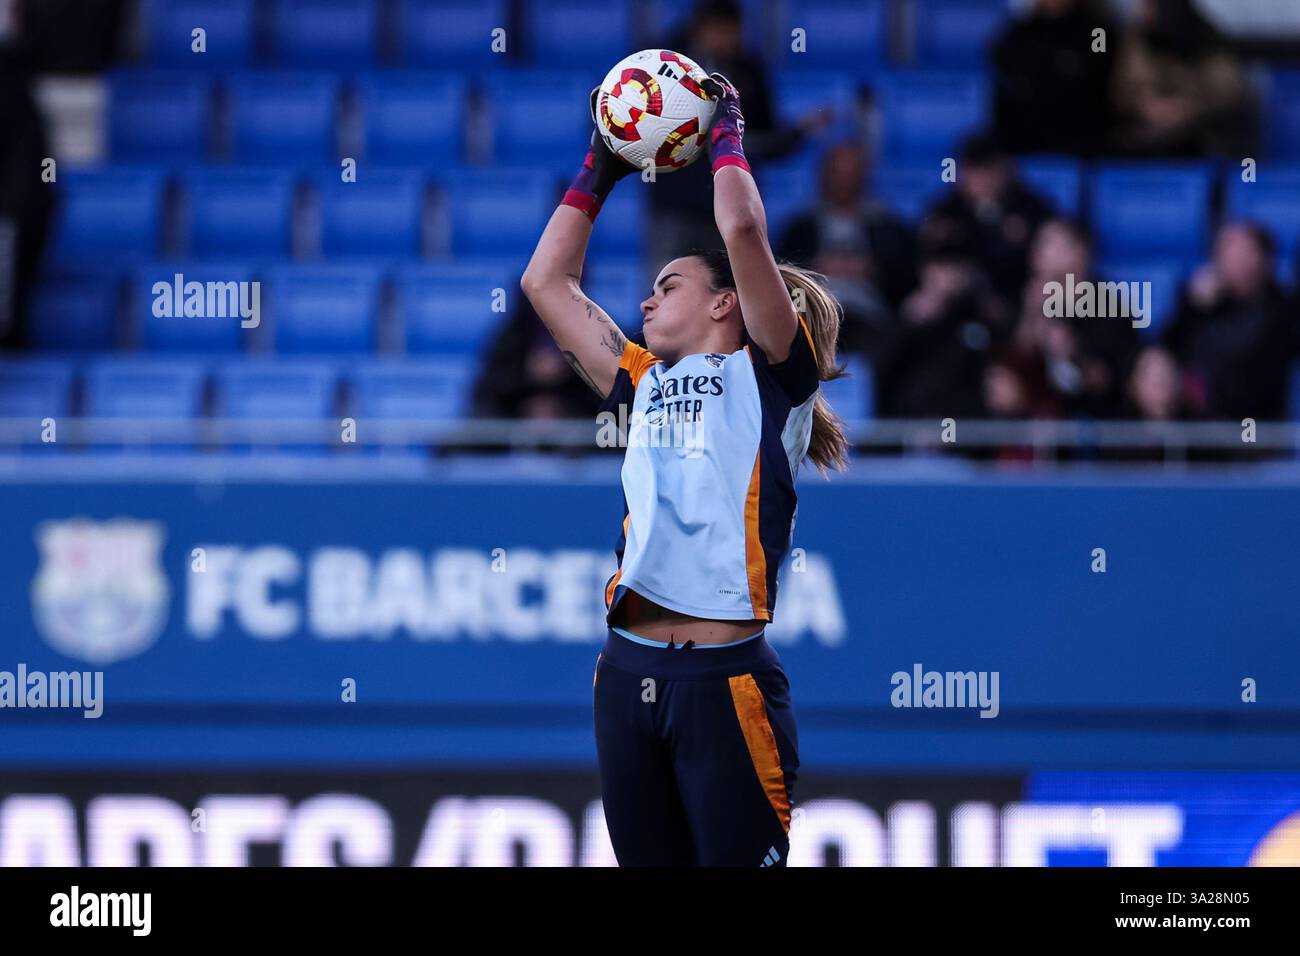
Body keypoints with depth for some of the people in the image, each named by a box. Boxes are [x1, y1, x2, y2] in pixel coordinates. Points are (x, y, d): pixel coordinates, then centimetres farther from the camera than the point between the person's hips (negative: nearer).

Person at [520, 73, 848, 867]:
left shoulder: (769, 377, 2)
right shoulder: (644, 385, 19)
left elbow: (743, 231, -10)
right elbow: (547, 282, 26)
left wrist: (726, 138, 5)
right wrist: (598, 174, 26)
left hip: (725, 680, -7)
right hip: (630, 674, 7)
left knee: (735, 859, -6)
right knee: (648, 862, 8)